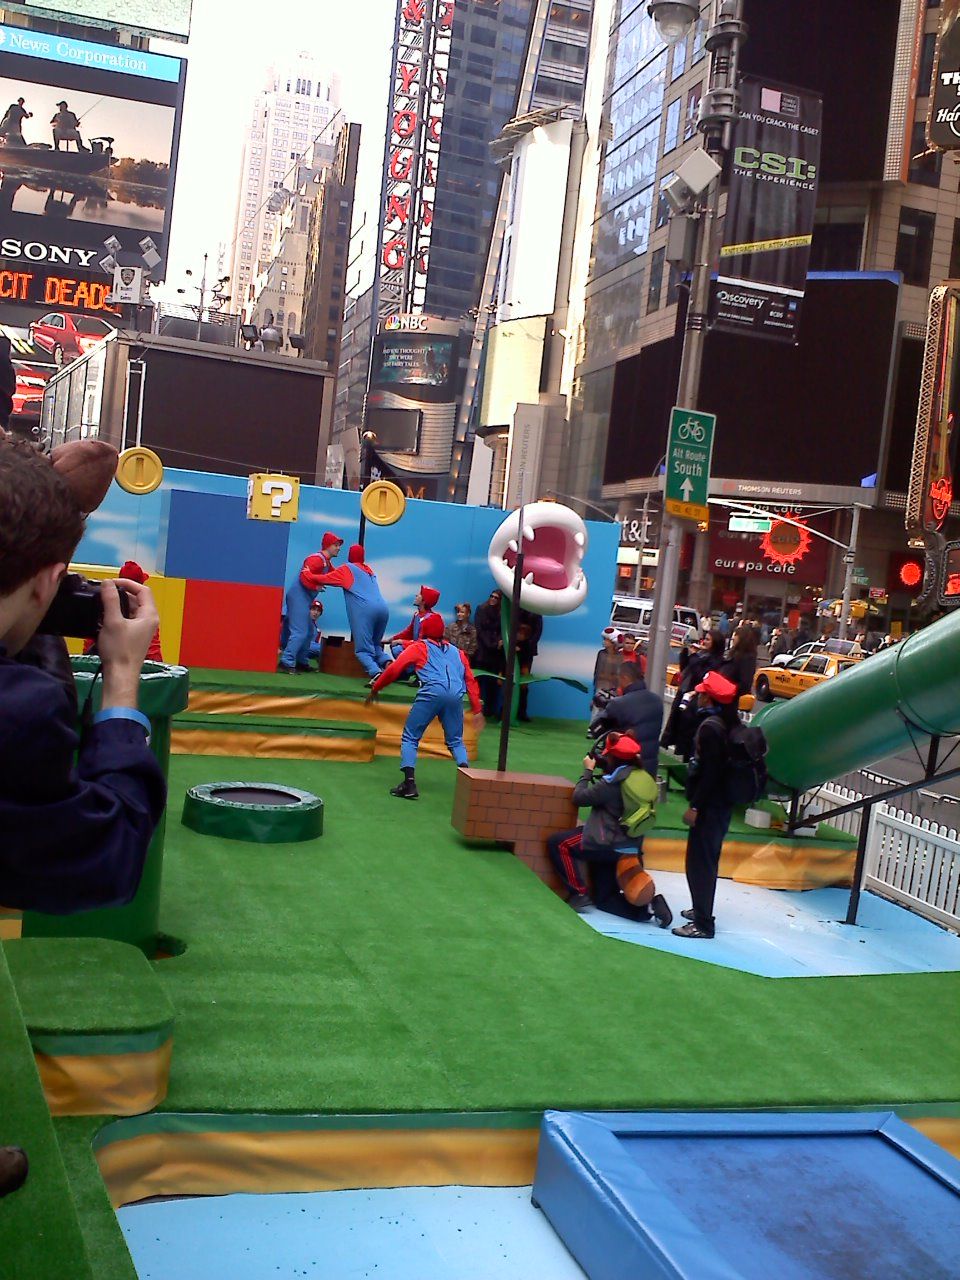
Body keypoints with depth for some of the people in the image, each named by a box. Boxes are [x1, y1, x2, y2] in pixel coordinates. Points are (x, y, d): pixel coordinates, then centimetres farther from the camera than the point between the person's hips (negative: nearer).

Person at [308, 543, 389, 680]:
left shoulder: (347, 568, 12)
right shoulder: (368, 569, 29)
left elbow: (326, 578, 9)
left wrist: (309, 575, 24)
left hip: (364, 611, -5)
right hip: (383, 608, 5)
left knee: (363, 649, -4)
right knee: (375, 644, 20)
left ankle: (376, 672, -27)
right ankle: (386, 661, -8)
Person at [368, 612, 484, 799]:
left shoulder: (418, 647, 20)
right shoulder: (457, 651, 31)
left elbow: (394, 669, 10)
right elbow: (470, 680, 23)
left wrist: (375, 689, 21)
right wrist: (477, 710, 23)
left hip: (431, 693, -3)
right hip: (456, 696, 3)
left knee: (410, 738, 9)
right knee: (455, 741, 19)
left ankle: (409, 784, -5)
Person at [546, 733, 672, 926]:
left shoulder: (614, 780, -18)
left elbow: (579, 798, -11)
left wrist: (588, 771, 1)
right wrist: (601, 769, 10)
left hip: (609, 844, -9)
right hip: (628, 848, 9)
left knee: (556, 843, 1)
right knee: (604, 899, 16)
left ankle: (579, 894, -4)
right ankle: (648, 904, -5)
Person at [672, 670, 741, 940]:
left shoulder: (710, 727, -19)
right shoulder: (729, 724, 8)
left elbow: (709, 772, -23)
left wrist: (694, 806, -19)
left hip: (709, 806, -10)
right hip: (722, 803, 10)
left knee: (699, 862, -5)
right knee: (707, 860, 21)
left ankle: (703, 923, -2)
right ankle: (702, 910, 34)